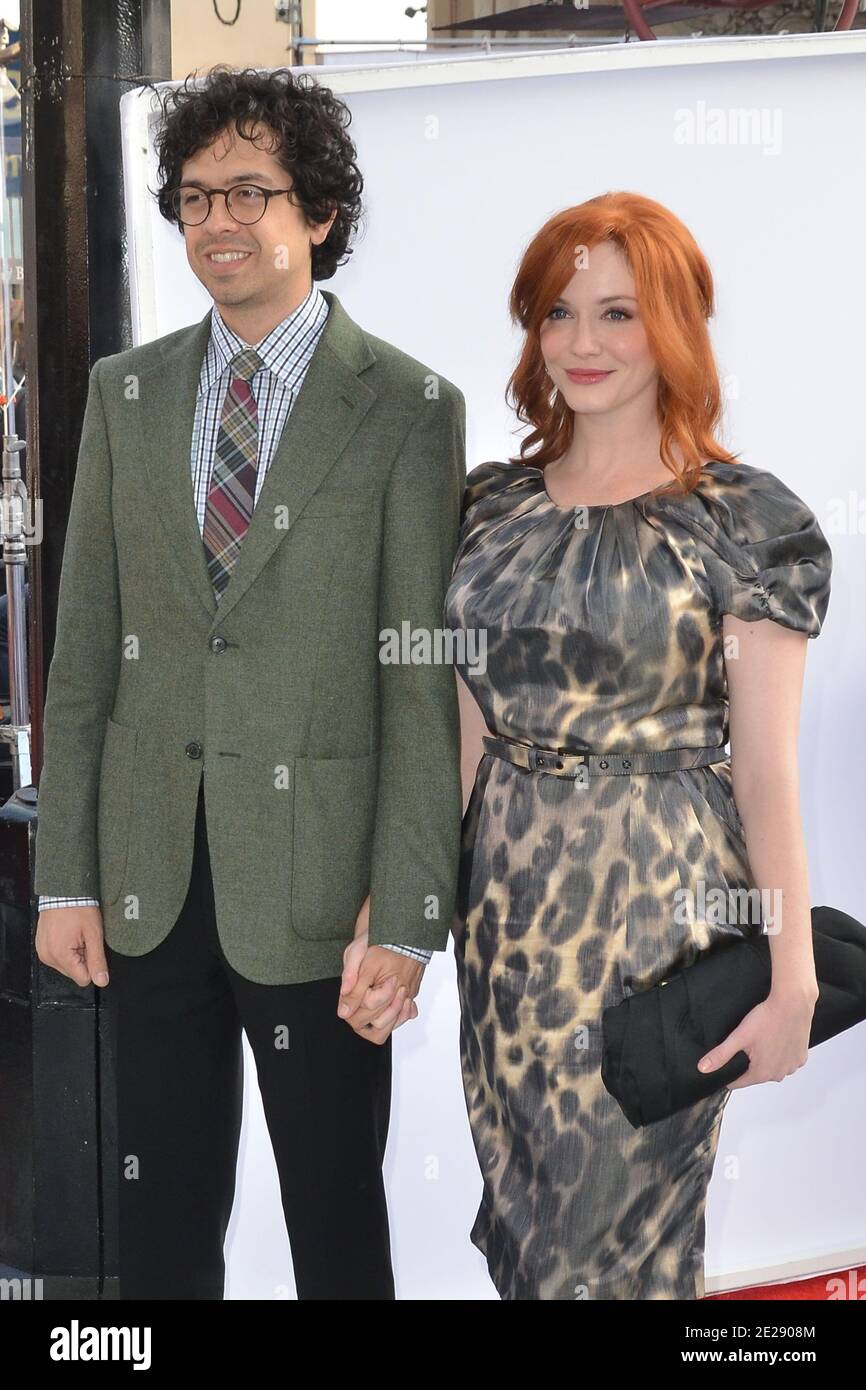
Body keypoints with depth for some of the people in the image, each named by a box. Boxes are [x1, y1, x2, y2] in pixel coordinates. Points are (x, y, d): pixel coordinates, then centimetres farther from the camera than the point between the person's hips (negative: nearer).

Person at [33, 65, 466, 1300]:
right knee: (165, 1215, 13)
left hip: (313, 880, -4)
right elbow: (85, 648, 9)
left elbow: (424, 683, -8)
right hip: (151, 877, 4)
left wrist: (406, 920, -13)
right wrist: (66, 876, 4)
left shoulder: (408, 409, -5)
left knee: (337, 1221, 7)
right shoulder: (126, 394, 8)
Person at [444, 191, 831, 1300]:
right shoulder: (490, 503, 7)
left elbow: (767, 770, -9)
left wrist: (793, 980, -10)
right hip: (508, 890, 5)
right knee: (519, 1196, 14)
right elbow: (467, 726, 11)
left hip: (662, 901, -5)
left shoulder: (747, 520, -8)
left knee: (622, 1215, 5)